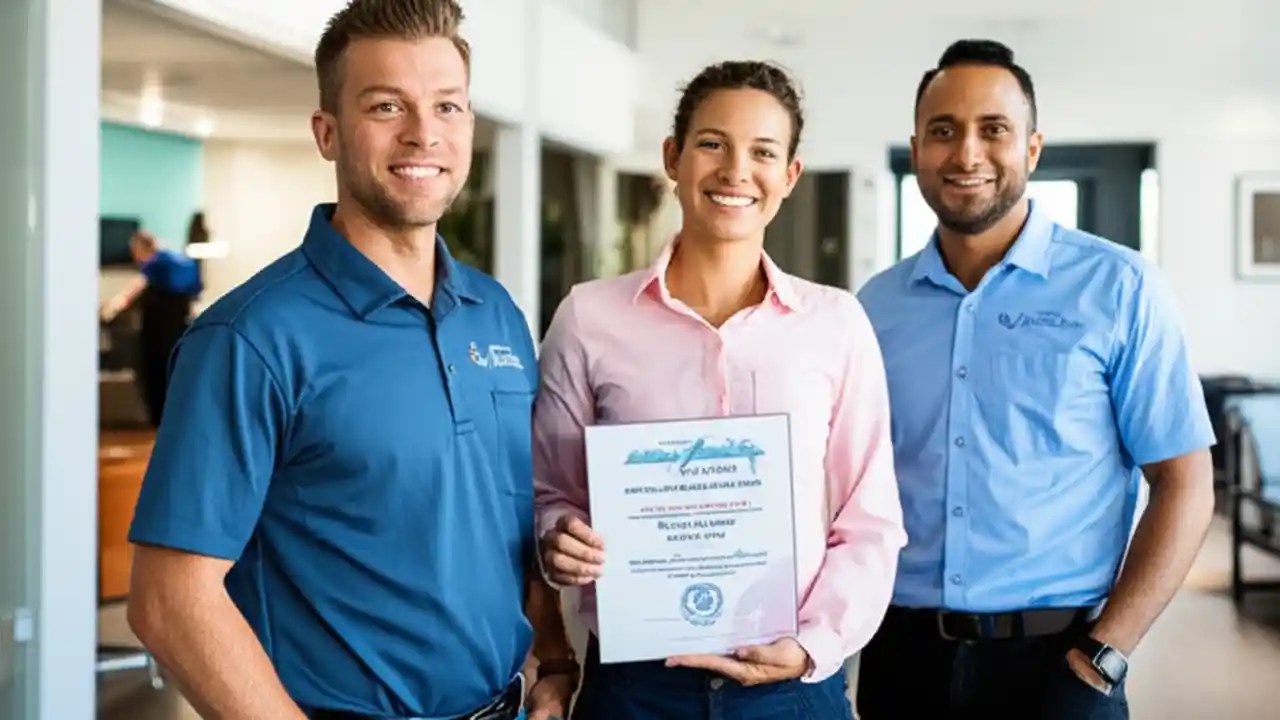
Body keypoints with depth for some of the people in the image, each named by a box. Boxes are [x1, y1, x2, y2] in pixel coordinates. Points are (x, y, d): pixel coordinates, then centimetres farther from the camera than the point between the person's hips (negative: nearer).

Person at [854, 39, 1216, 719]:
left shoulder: (1119, 289, -5)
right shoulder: (874, 305, 5)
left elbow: (1183, 487, -5)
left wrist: (1102, 657, -11)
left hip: (1050, 656, -3)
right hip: (901, 653, 3)